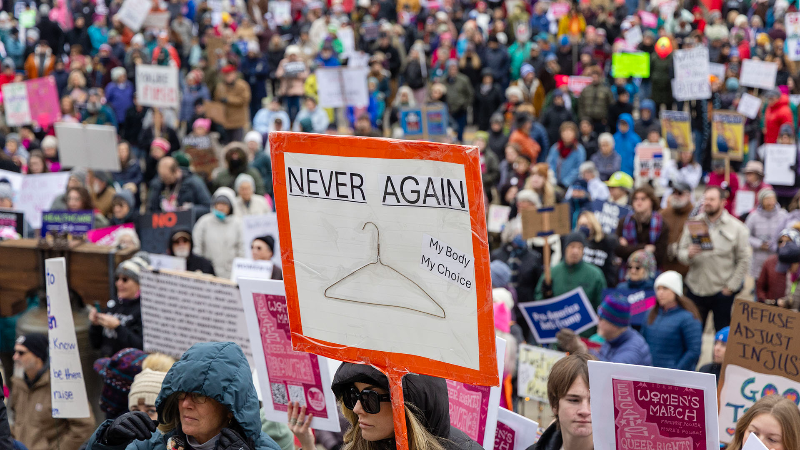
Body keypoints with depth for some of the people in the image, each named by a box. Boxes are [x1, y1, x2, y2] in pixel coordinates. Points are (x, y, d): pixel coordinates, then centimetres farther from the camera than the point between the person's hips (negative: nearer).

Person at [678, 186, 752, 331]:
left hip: (722, 292, -2)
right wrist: (688, 254, -18)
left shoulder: (737, 228, 0)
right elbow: (681, 252, 6)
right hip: (695, 289, 2)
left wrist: (731, 286, -6)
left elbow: (744, 260, -1)